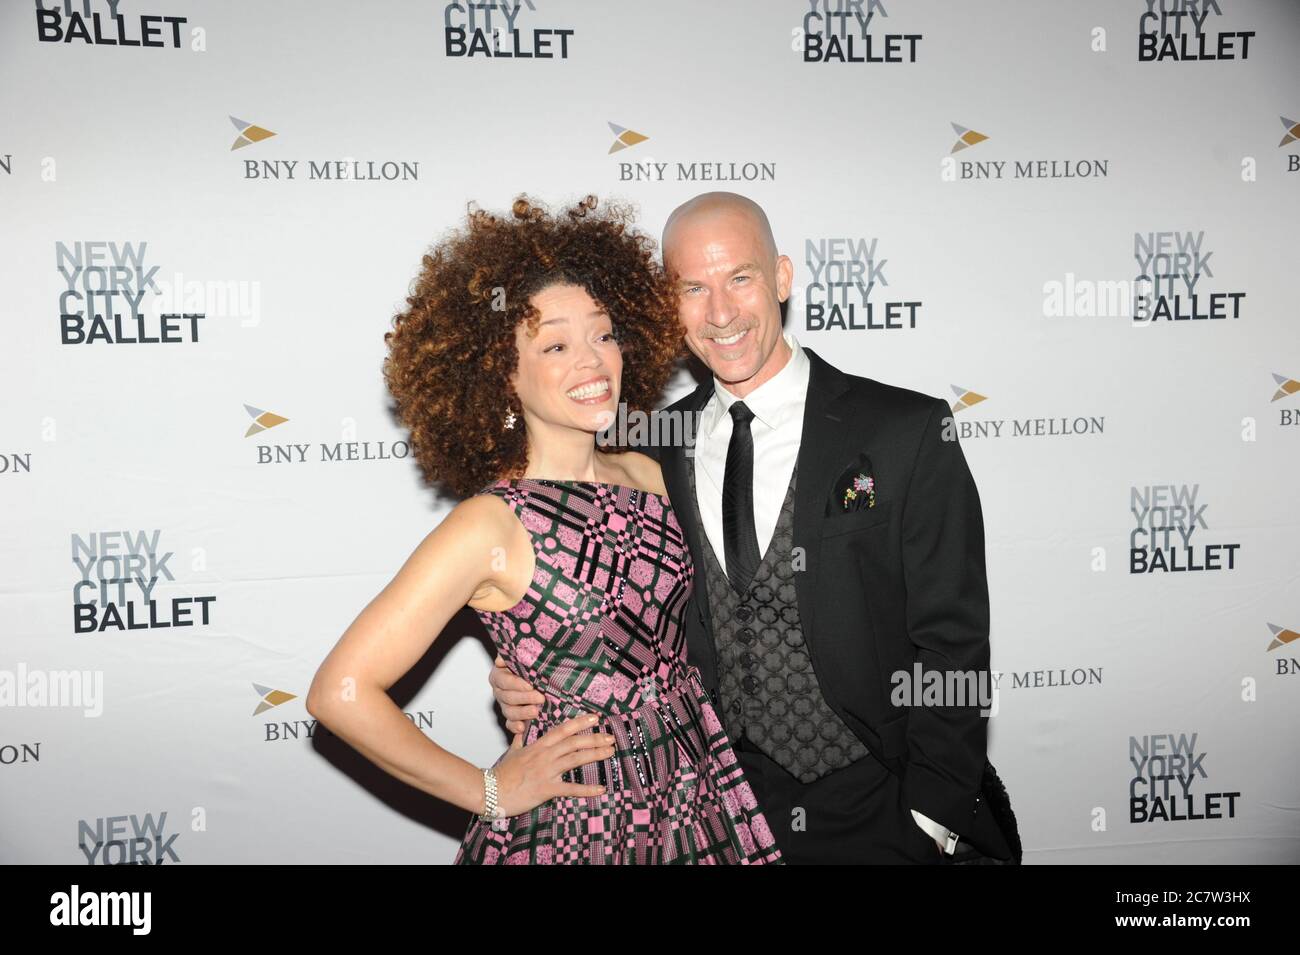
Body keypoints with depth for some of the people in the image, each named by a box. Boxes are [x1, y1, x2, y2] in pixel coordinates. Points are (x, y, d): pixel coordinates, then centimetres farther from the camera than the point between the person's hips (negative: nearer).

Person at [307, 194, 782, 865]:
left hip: (699, 799, 6)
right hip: (577, 822, -5)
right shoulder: (491, 526, -18)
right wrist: (488, 791, -13)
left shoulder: (648, 476, -1)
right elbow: (341, 691, -22)